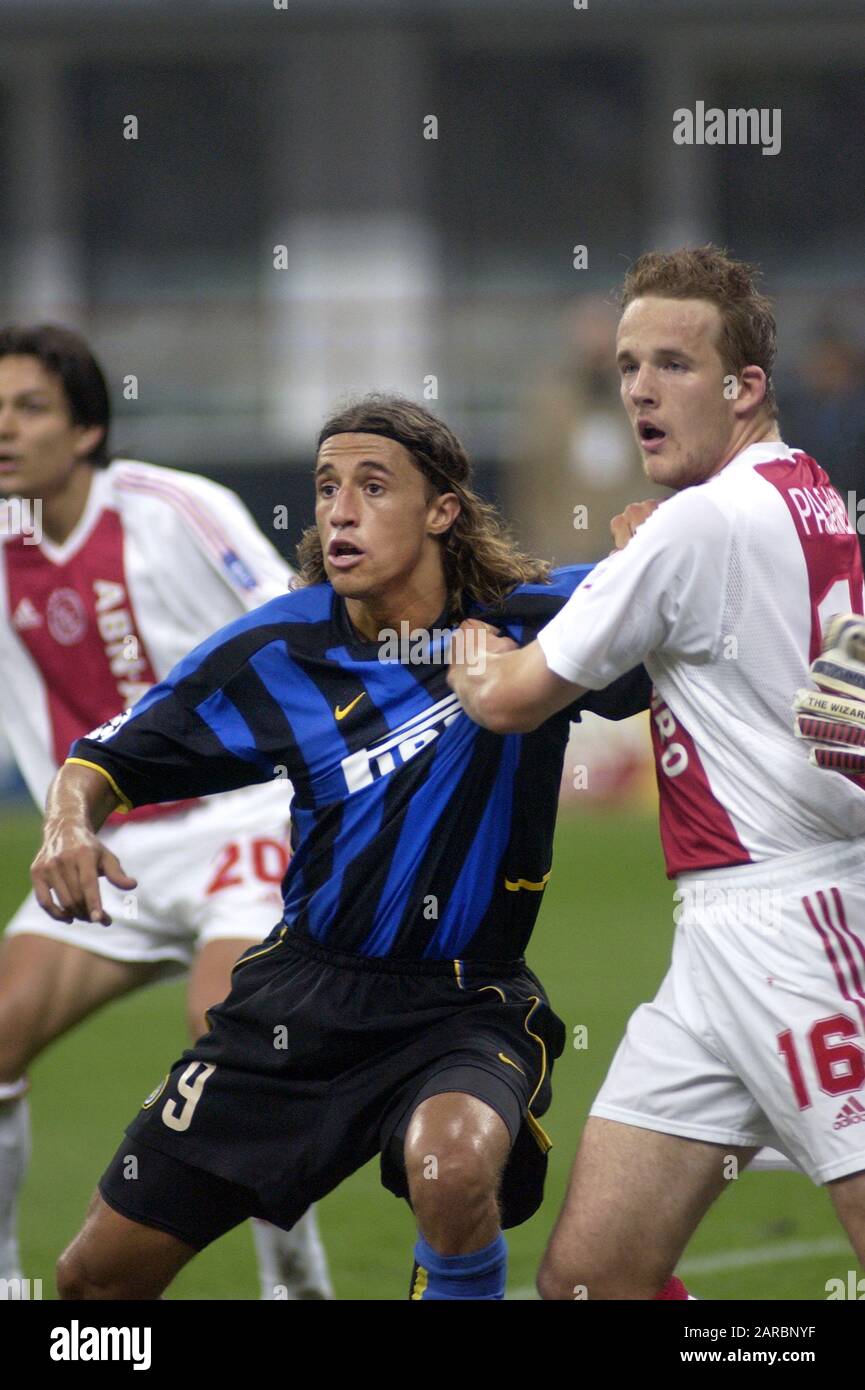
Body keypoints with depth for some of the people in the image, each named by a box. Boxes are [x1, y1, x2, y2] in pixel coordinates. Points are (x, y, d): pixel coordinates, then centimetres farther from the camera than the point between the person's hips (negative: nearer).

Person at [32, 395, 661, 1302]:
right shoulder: (279, 650, -3)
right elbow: (112, 755, 8)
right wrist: (70, 820, -14)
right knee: (98, 1277, 4)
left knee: (452, 1159, -39)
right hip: (303, 992, 3)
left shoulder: (530, 622, -9)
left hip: (465, 1007, -3)